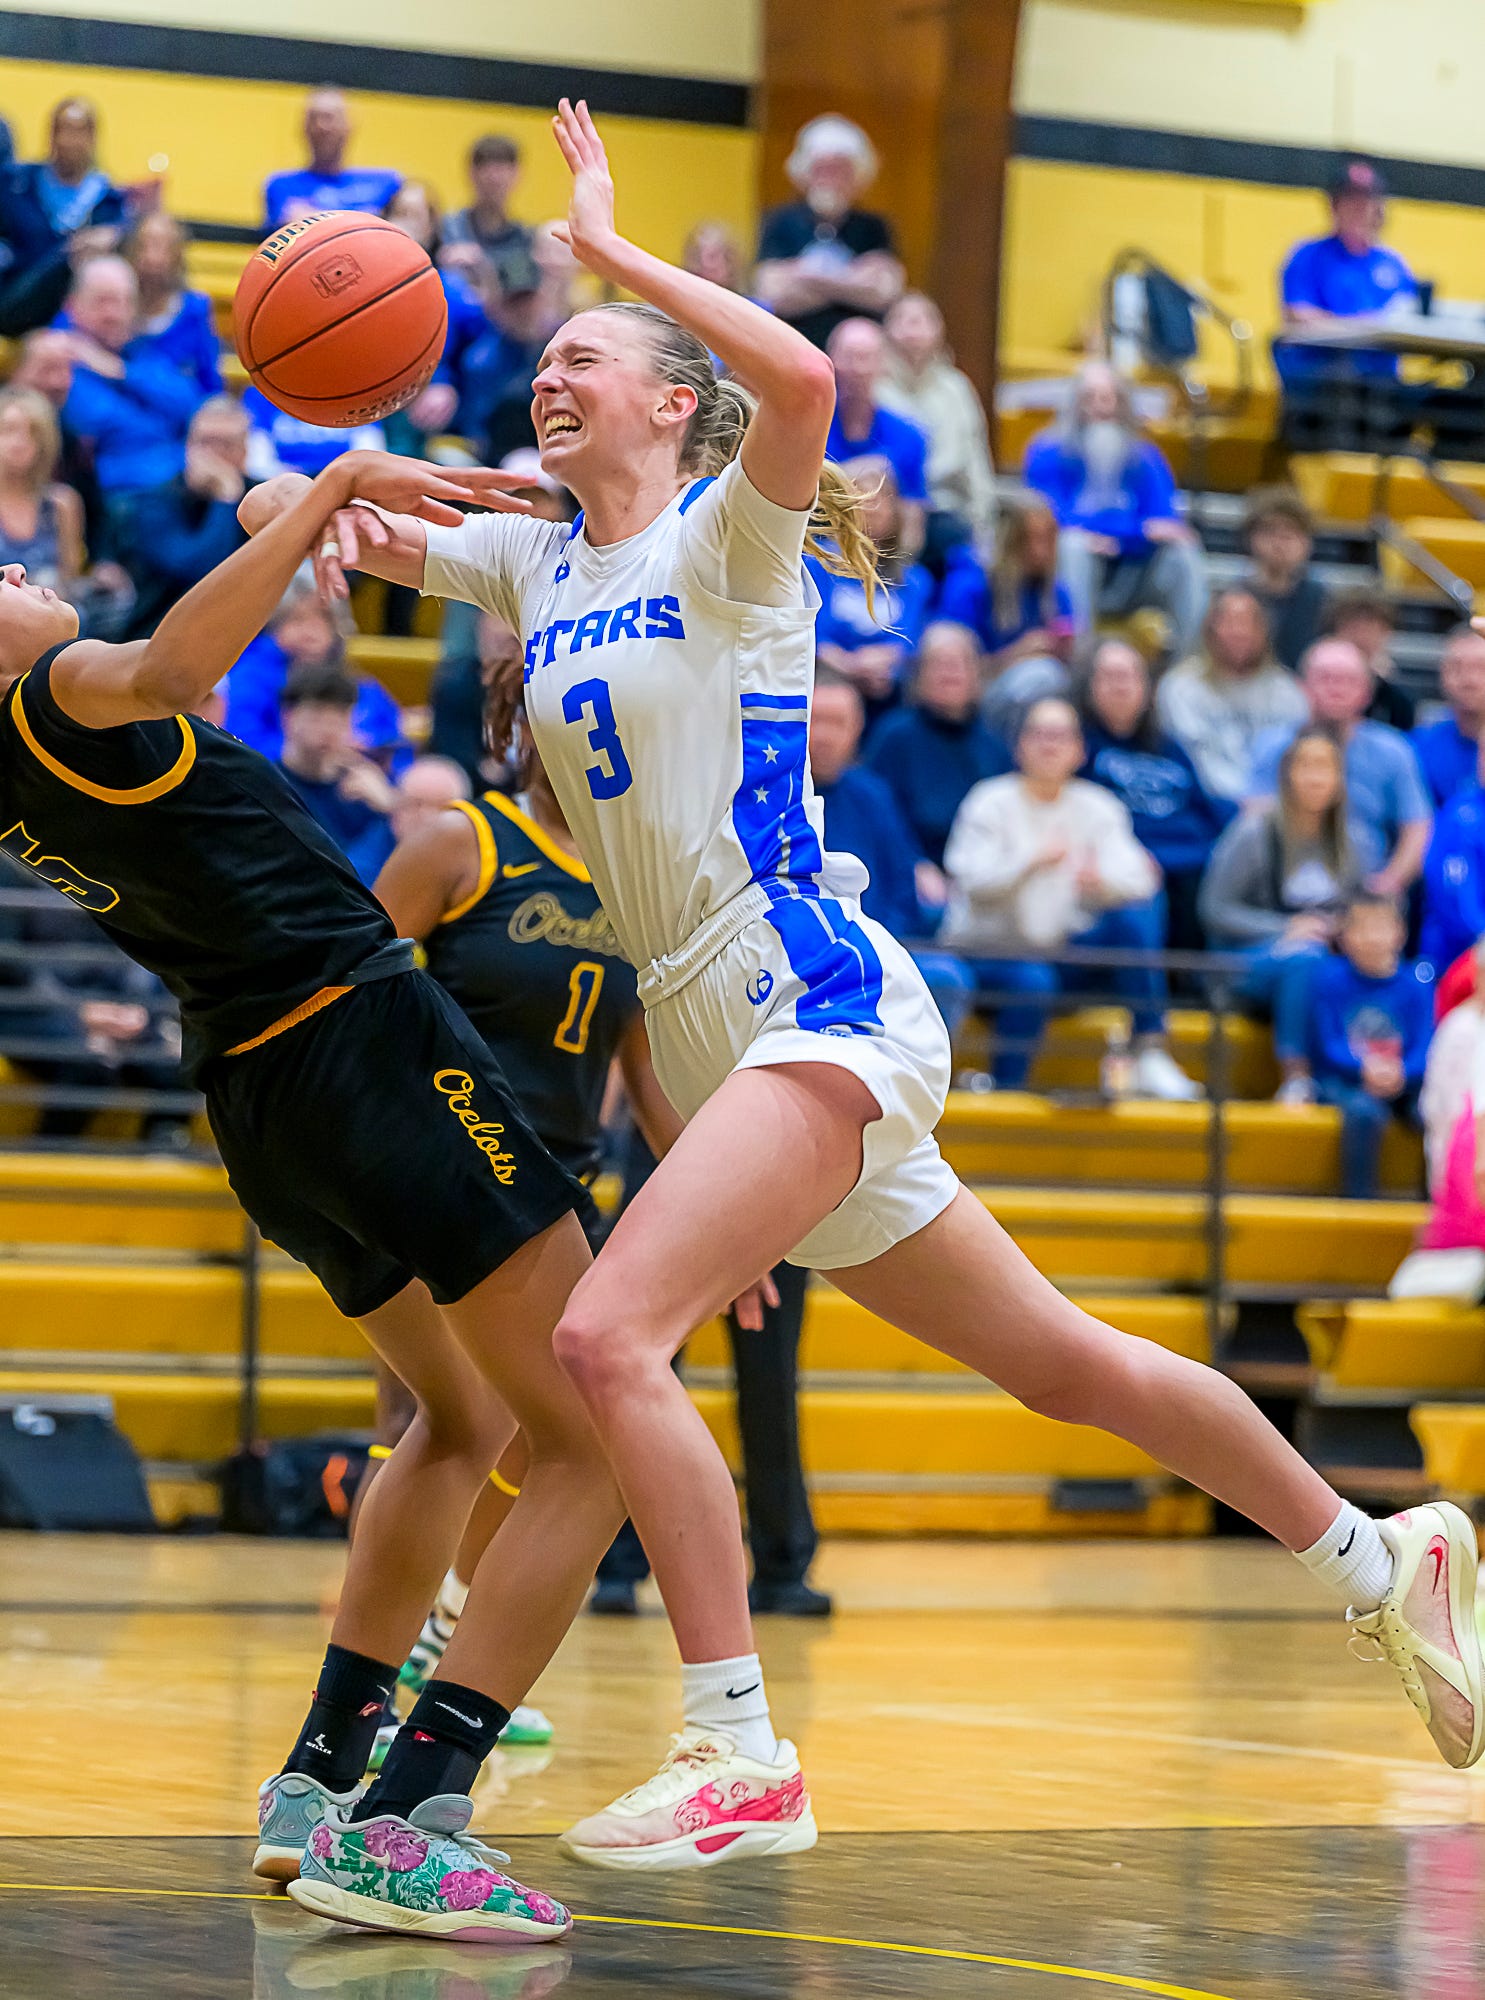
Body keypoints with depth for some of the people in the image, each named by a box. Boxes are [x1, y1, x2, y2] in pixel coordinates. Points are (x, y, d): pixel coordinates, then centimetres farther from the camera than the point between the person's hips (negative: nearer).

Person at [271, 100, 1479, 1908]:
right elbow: (367, 528, 23)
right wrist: (348, 518, -1)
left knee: (608, 1335, -24)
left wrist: (608, 248, -18)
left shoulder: (727, 533, -5)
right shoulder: (540, 560, 15)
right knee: (1056, 1362, 14)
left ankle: (740, 1756, -21)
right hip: (704, 1038, 8)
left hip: (817, 999, -8)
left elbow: (804, 379, -25)